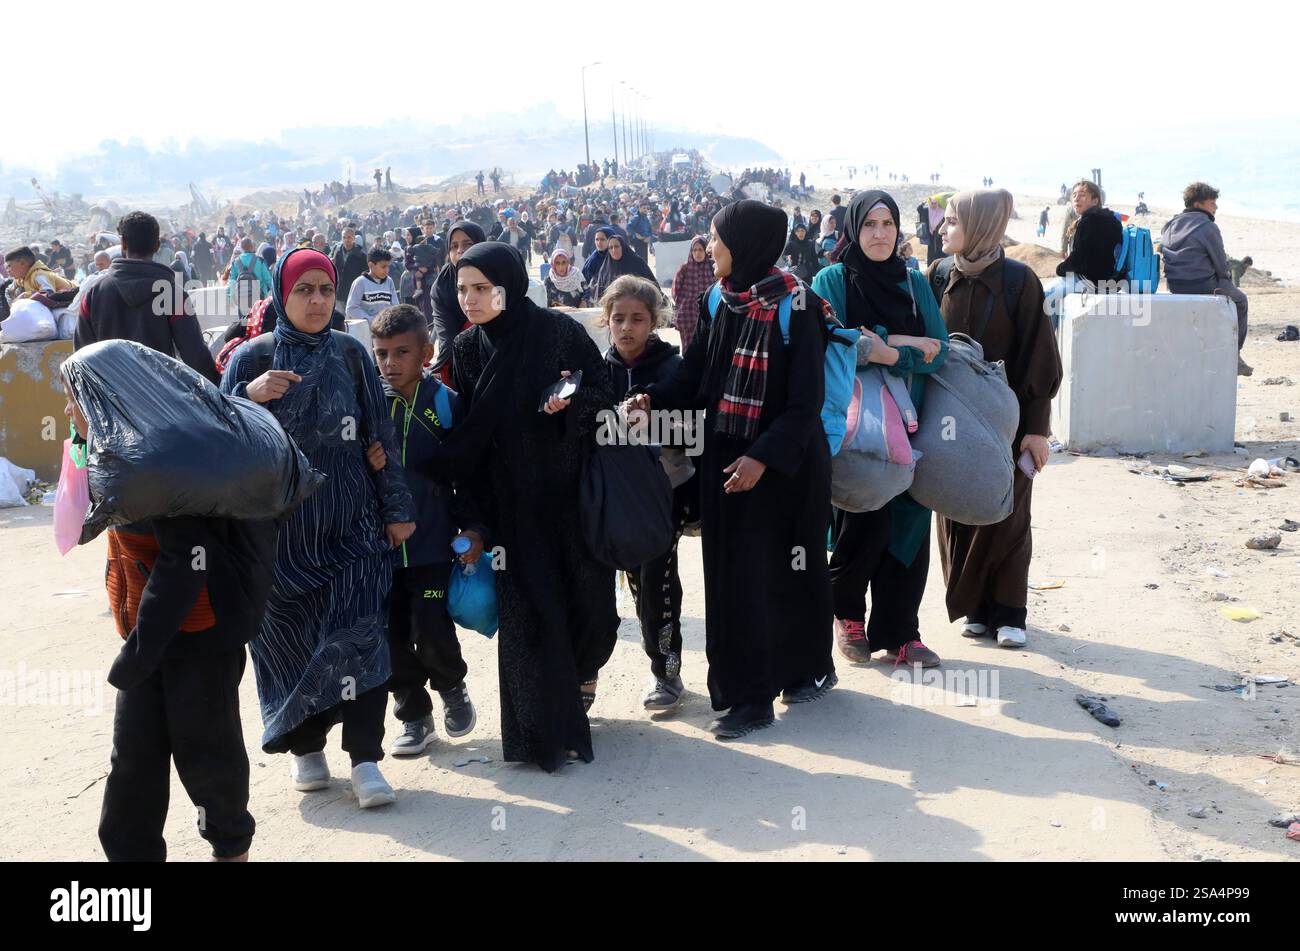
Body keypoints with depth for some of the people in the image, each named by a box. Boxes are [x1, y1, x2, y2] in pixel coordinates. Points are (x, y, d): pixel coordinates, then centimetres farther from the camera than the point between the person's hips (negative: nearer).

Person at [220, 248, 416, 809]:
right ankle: (305, 747, 23)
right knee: (290, 637, 4)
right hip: (279, 527, 0)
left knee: (359, 633, -8)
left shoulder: (350, 354, 6)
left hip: (350, 525, 1)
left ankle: (365, 761, -3)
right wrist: (249, 396, -21)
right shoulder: (252, 358, 0)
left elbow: (380, 432, 8)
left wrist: (397, 508, 5)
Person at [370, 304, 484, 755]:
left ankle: (452, 686, 25)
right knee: (391, 636, 6)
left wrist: (474, 528, -6)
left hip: (433, 541, -3)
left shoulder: (446, 403, -4)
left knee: (432, 631, -7)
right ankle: (414, 715, 25)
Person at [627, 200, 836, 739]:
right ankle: (745, 692, 18)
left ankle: (807, 669, 27)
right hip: (724, 460, 6)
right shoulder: (718, 302, 4)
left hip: (783, 466, -6)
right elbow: (695, 371, 6)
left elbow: (805, 401, -16)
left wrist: (763, 457, -22)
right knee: (733, 575, 7)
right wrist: (654, 399, -12)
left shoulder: (794, 309, -14)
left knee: (787, 571, 6)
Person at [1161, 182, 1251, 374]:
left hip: (1174, 287, 8)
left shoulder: (1169, 225, 10)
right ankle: (1233, 355, 18)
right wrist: (1228, 277, 12)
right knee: (1240, 300, 21)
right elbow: (1221, 266, -11)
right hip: (1203, 287, -8)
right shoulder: (1208, 227, -12)